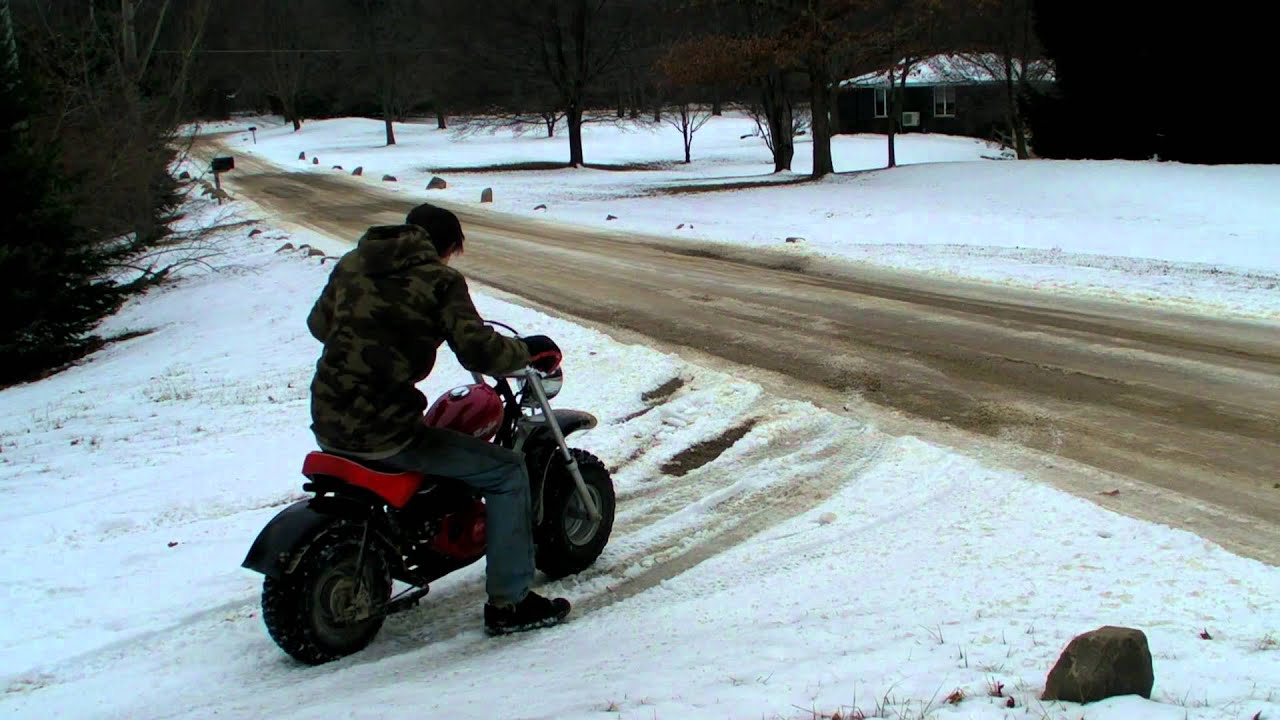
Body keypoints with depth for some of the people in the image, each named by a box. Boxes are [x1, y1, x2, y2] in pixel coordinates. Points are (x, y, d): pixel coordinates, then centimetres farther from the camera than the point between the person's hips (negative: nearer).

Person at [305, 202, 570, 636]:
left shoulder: (352, 263, 12)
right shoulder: (438, 280, -6)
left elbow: (318, 324, 27)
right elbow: (477, 350, -15)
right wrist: (529, 351, 3)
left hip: (327, 424, 8)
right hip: (385, 431, -8)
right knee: (506, 471, 4)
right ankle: (509, 604, 6)